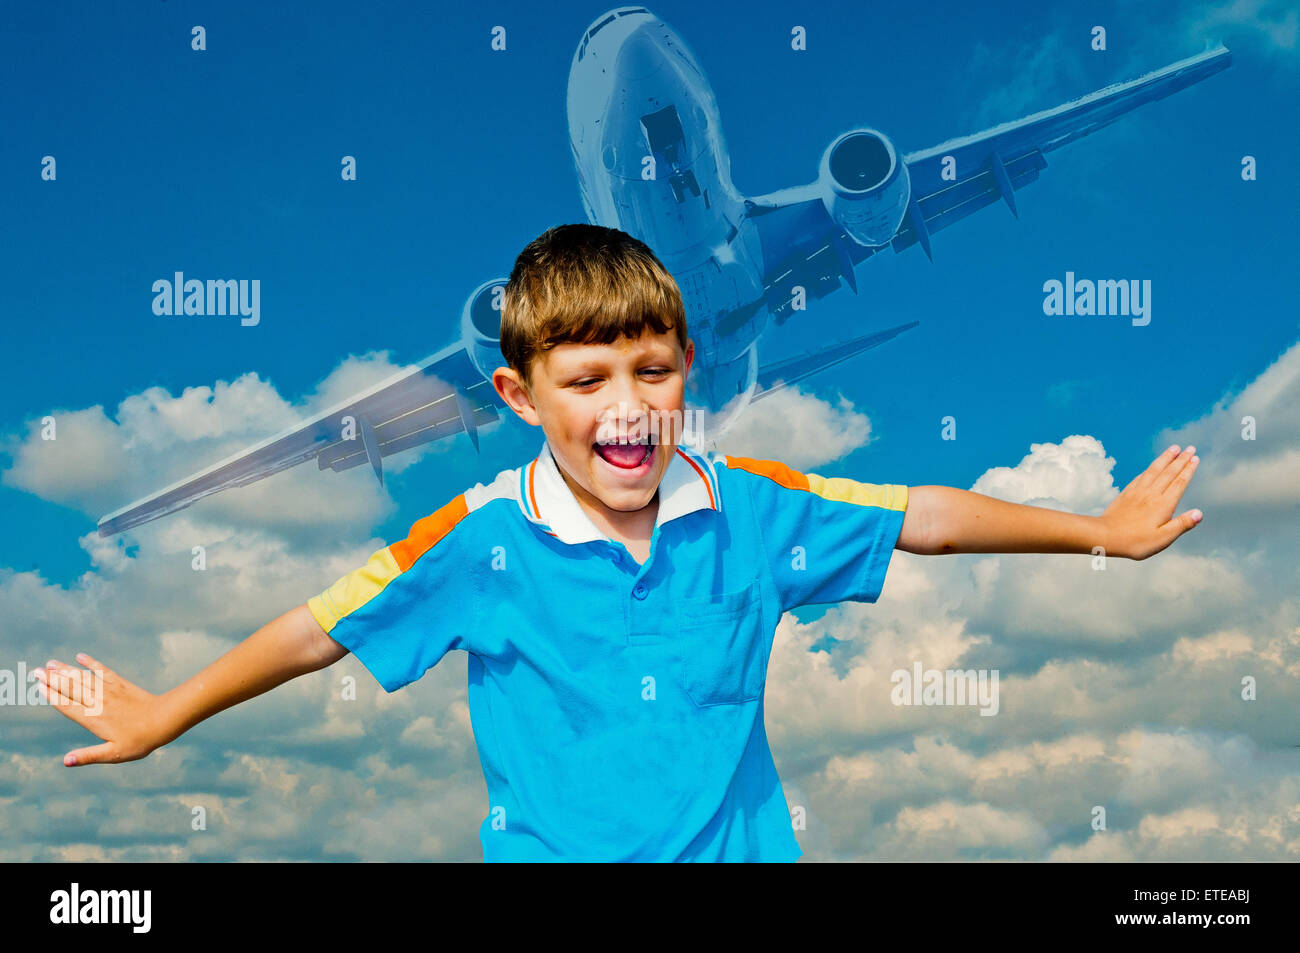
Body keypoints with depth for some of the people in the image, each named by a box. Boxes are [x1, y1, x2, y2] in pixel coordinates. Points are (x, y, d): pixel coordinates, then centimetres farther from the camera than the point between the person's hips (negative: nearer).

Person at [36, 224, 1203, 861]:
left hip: (741, 844, 2)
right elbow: (318, 629, -3)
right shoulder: (482, 540, -13)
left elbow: (924, 516, 4)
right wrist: (164, 717, 7)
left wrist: (1102, 529, 12)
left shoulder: (751, 507, -7)